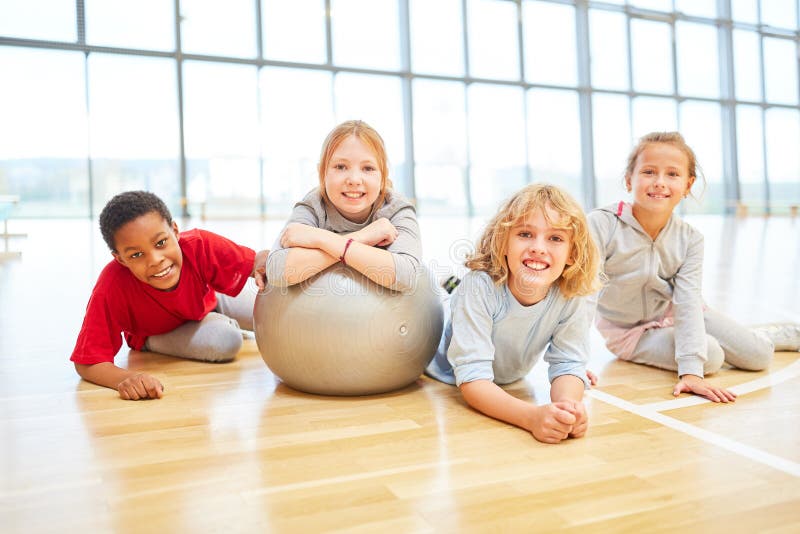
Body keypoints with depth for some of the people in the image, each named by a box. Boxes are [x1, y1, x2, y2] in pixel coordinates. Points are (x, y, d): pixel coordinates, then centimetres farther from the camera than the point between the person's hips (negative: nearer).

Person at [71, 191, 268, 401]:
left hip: (207, 302, 3)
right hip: (156, 336, -2)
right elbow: (86, 362, -40)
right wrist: (126, 378, -62)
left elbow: (254, 261, -30)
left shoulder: (199, 245, -42)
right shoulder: (112, 286, -44)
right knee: (225, 342, -29)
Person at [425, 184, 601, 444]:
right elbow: (472, 378, -40)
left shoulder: (572, 297, -25)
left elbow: (568, 366, -19)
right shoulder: (480, 287, -37)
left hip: (509, 382, 4)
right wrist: (533, 416, -57)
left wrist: (567, 404, -44)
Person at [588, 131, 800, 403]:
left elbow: (687, 302, -21)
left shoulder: (690, 239, -15)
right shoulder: (602, 224, -27)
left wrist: (691, 371, -30)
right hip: (629, 329, -3)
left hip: (674, 314, 4)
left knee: (756, 356, 1)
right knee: (711, 357, -23)